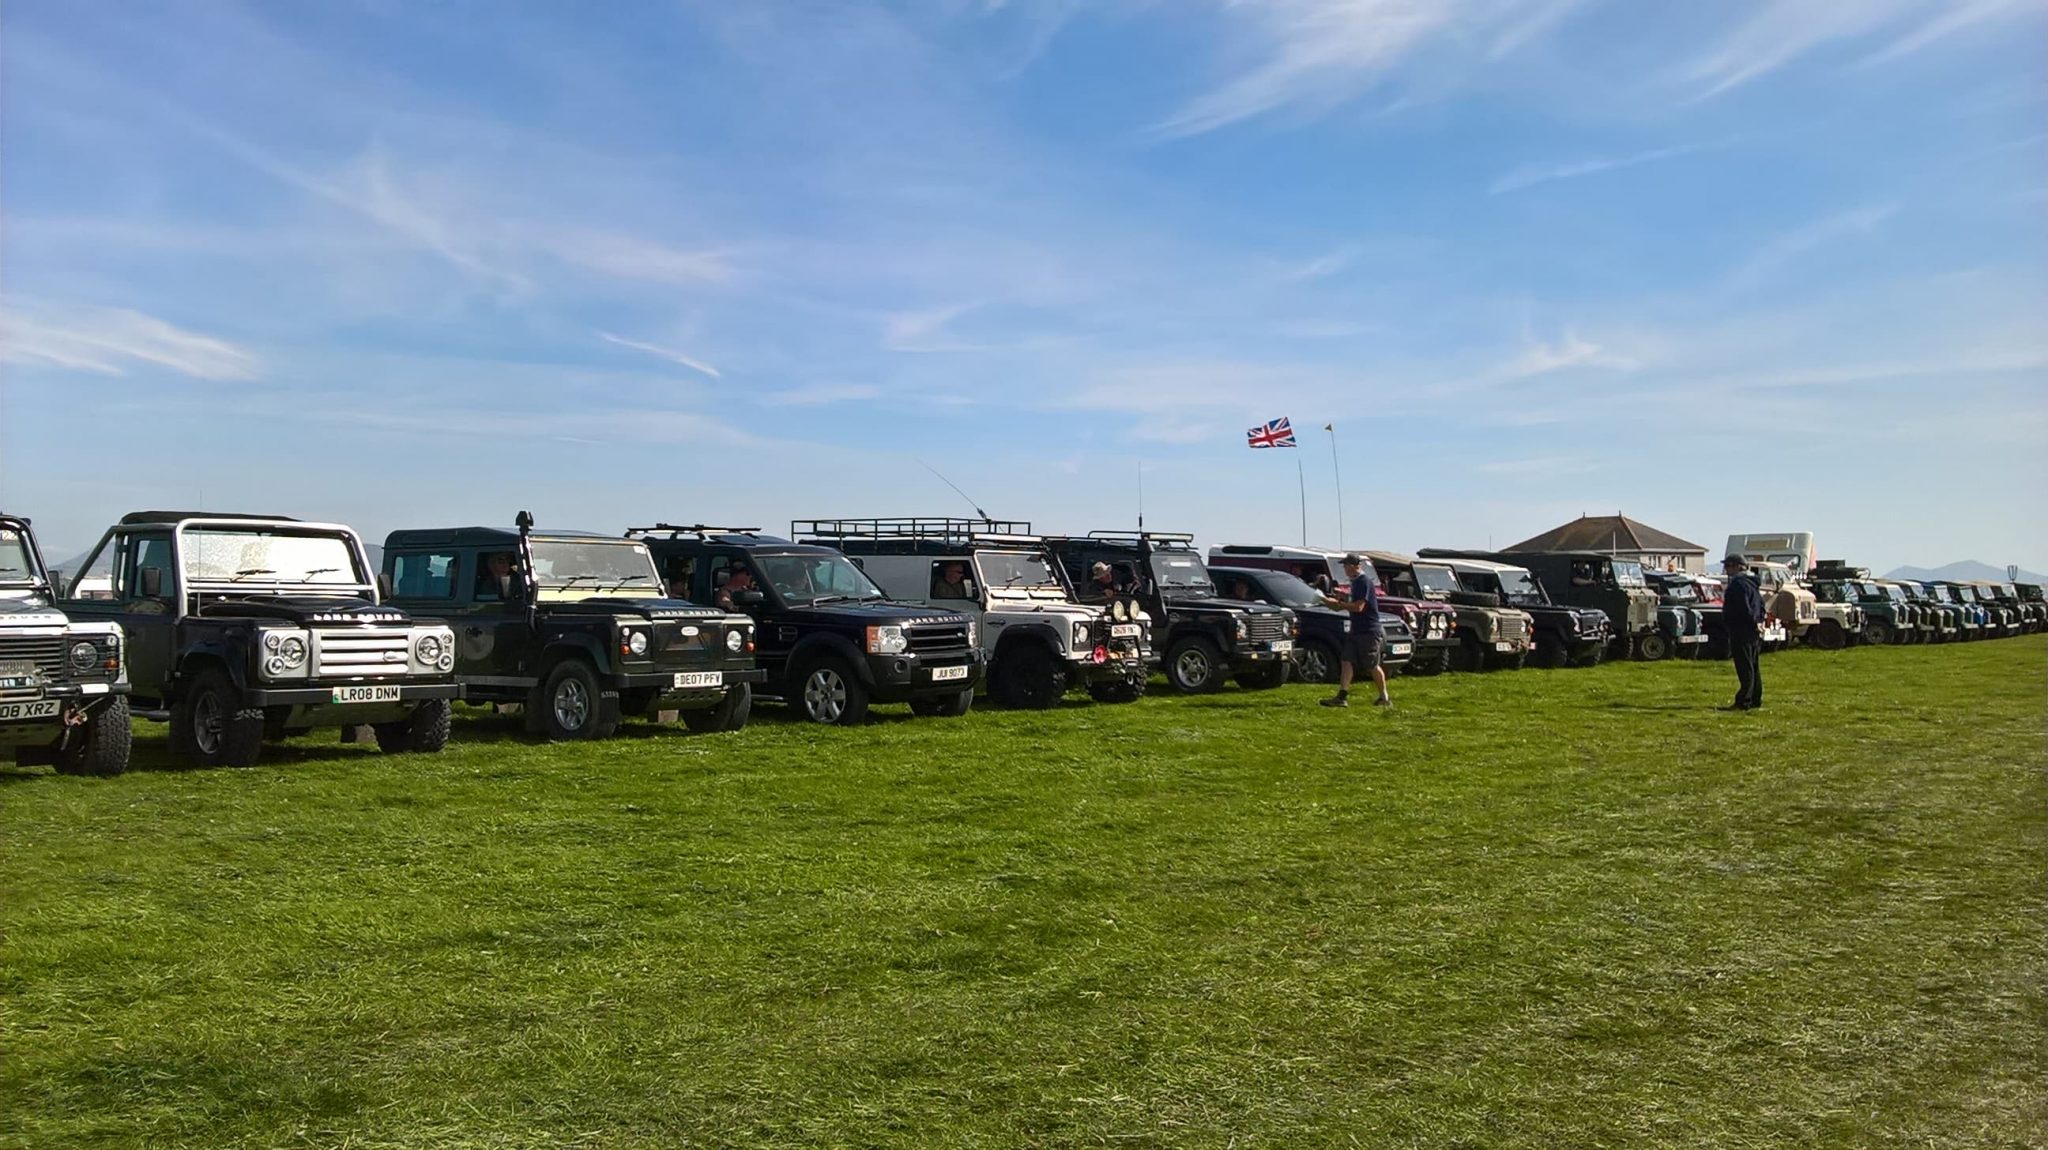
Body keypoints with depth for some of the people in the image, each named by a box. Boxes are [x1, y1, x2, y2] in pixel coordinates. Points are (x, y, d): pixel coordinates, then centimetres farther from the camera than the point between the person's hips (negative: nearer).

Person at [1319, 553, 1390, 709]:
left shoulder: (1364, 582, -16)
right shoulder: (1356, 582, 14)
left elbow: (1358, 607, -23)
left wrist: (1337, 603, -18)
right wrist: (1339, 602, 9)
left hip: (1368, 631, -9)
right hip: (1355, 630, 9)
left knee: (1373, 666, 2)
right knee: (1347, 662, -2)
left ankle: (1384, 698, 15)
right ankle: (1342, 696, -7)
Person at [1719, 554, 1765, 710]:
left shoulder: (1738, 583, -15)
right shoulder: (1750, 583, 18)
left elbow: (1744, 608, -24)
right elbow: (1761, 604, 23)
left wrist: (1754, 623, -15)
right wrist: (1759, 622, 13)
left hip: (1741, 632, -11)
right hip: (1754, 633, 11)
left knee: (1745, 668, -11)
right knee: (1753, 667, 15)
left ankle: (1743, 702, -11)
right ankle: (1755, 700, 21)